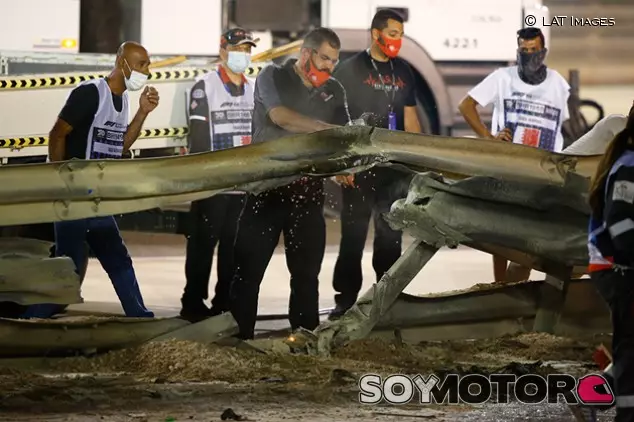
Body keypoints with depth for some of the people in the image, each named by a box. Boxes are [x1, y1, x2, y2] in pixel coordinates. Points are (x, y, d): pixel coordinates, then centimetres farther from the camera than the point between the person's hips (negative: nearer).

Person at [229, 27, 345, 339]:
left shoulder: (333, 92, 14)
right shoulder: (273, 77, 0)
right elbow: (281, 116, -18)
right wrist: (328, 129, -25)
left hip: (308, 189, 4)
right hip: (267, 185, -4)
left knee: (307, 270, 7)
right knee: (249, 267, -5)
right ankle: (239, 336, -2)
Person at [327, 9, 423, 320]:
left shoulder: (403, 72, 12)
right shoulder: (350, 70, -3)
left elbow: (410, 119, 16)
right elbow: (333, 117, -5)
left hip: (394, 168, 5)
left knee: (391, 236, 8)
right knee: (353, 236, -5)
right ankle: (345, 300, -1)